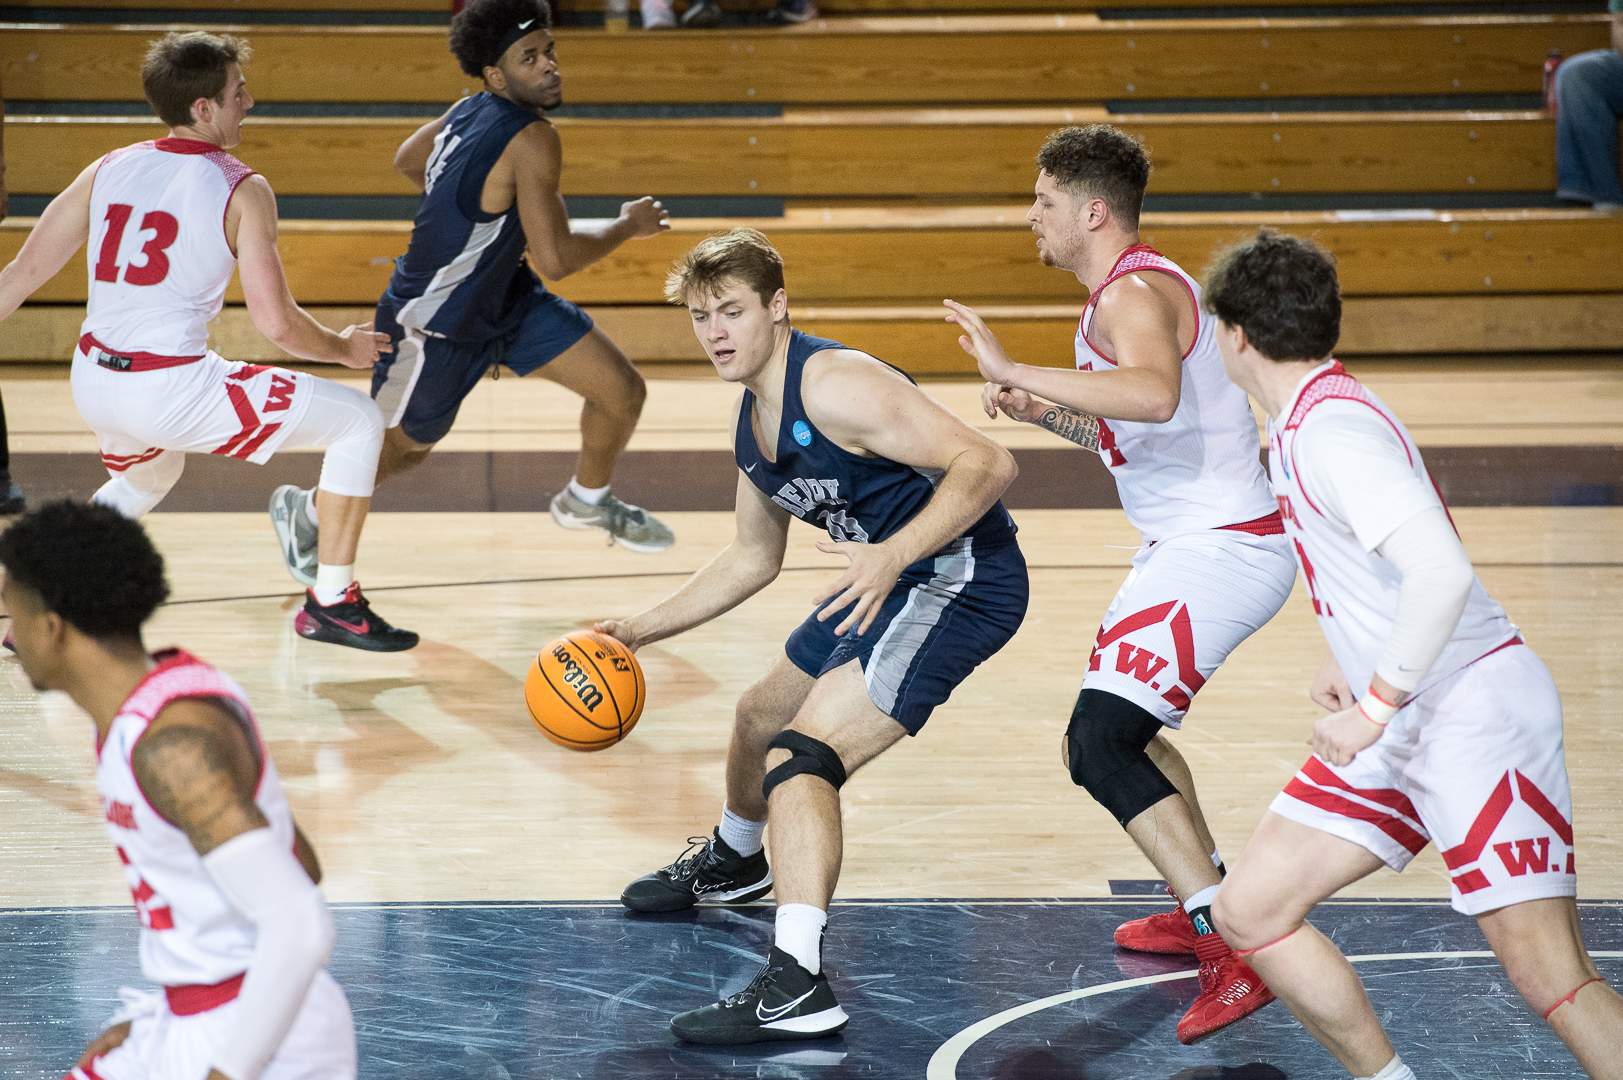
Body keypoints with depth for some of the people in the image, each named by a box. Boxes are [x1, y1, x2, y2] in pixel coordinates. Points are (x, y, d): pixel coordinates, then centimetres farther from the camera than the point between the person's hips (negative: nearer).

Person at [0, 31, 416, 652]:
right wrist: (345, 349, 8)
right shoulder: (242, 191, -7)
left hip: (93, 383, 7)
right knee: (359, 424, 5)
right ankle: (331, 603, 9)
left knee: (148, 476, 41)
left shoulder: (108, 170, 8)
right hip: (173, 389, -7)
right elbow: (276, 323, -11)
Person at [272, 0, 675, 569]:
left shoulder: (471, 111, -5)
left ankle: (586, 500, 30)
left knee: (623, 392, 2)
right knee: (403, 446, 16)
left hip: (503, 294, 8)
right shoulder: (532, 140, -32)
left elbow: (407, 161, 13)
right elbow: (556, 257, -32)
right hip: (435, 322, -8)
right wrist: (628, 225, -17)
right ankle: (305, 510, 43)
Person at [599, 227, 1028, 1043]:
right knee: (764, 713, 30)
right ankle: (733, 862, 62)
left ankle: (796, 985, -32)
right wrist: (641, 630, 20)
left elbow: (986, 464, -30)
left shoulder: (834, 387, -22)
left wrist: (891, 555, -41)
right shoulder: (753, 424, 8)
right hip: (893, 581, 11)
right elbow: (753, 559, 24)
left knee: (804, 754, -24)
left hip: (961, 579, -11)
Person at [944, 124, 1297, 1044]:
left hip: (1222, 549, -11)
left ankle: (1240, 953, -23)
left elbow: (1155, 396, -40)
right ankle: (1206, 911, 36)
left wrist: (1017, 371, -38)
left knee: (1099, 746, -19)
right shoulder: (1129, 290, 17)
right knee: (1119, 724, 27)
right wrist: (1041, 411, 10)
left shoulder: (1136, 294, -17)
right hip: (1193, 543, 11)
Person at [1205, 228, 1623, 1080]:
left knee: (1551, 977, -15)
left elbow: (1443, 573, -31)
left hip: (1476, 713, -10)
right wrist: (1353, 662, 24)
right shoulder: (1306, 424, 12)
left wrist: (1375, 706, -25)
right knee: (1249, 911, 5)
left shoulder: (1332, 431, -19)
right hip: (1403, 731, 10)